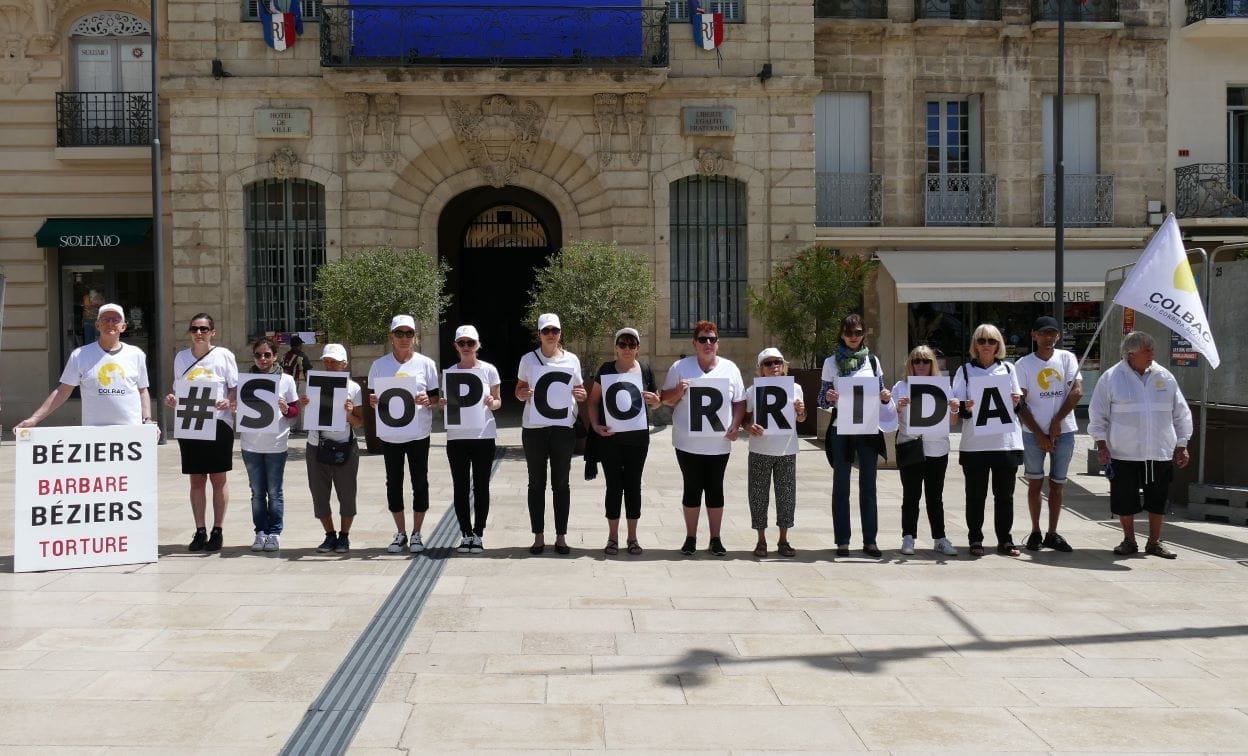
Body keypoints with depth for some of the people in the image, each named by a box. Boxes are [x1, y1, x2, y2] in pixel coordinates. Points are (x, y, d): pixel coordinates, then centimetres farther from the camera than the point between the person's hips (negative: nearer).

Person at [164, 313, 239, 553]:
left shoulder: (224, 355, 0)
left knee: (218, 479, 3)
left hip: (218, 423, -3)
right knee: (196, 480, 7)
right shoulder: (181, 357, 11)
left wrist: (229, 402, -18)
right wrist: (172, 400, -3)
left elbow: (235, 388, 1)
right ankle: (200, 531, 14)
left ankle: (217, 532, 10)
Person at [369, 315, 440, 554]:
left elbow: (437, 396, 4)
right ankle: (401, 533, 20)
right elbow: (371, 396, 9)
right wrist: (373, 400, -14)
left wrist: (427, 400, -18)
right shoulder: (379, 365, 3)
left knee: (419, 482, 3)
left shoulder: (425, 364, 0)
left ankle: (416, 534, 16)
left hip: (418, 433, -1)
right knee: (394, 482, 7)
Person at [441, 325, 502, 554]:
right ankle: (465, 534, 12)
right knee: (461, 487, 3)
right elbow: (446, 402, 11)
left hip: (484, 436, -2)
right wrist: (443, 403, -12)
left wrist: (492, 403, -17)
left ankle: (478, 535, 10)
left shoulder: (489, 370, 0)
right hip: (457, 437, 2)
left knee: (481, 486, 2)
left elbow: (498, 401, 5)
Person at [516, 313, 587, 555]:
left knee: (561, 483, 5)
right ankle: (538, 537, 12)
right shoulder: (528, 359, 4)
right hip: (534, 427, 0)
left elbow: (580, 390, 14)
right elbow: (519, 389, 11)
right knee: (536, 483, 5)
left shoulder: (571, 360, 5)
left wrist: (580, 394, -10)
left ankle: (561, 537, 13)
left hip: (563, 426, 0)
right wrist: (522, 394, -12)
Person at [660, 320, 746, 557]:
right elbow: (666, 400, 4)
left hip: (719, 443, 1)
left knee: (715, 489, 7)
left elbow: (740, 402, 7)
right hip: (688, 443, -1)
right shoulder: (680, 367, -1)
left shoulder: (730, 368, 4)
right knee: (692, 489, 5)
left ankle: (715, 539, 17)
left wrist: (735, 426, -8)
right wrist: (678, 391, -17)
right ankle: (690, 537, 17)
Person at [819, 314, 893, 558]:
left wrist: (886, 397, -10)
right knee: (841, 487, 3)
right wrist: (829, 398, -19)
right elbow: (822, 400, 3)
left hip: (868, 430, 2)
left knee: (868, 485, 4)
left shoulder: (873, 360, 8)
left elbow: (881, 395, 12)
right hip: (841, 430, -2)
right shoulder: (831, 362, 3)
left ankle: (870, 540, 10)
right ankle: (842, 541, 8)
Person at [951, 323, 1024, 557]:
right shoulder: (965, 370, 7)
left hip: (1006, 441, 1)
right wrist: (965, 408, -20)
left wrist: (1016, 403, -8)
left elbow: (1018, 404, 14)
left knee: (1005, 494, 5)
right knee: (975, 494, 3)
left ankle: (1005, 540, 13)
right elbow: (956, 405, 2)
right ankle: (975, 540, 11)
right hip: (974, 443, -1)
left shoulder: (1008, 369, 12)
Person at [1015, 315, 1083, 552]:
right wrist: (1039, 434, -7)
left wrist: (1056, 421, -11)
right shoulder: (1023, 364, 0)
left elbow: (1077, 392, -6)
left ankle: (1052, 533, 13)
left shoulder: (1067, 358, 4)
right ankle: (1035, 532, 12)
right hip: (1034, 433, -1)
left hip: (1064, 431, 1)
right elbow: (1019, 404, -2)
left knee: (1057, 484, 6)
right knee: (1035, 482, 3)